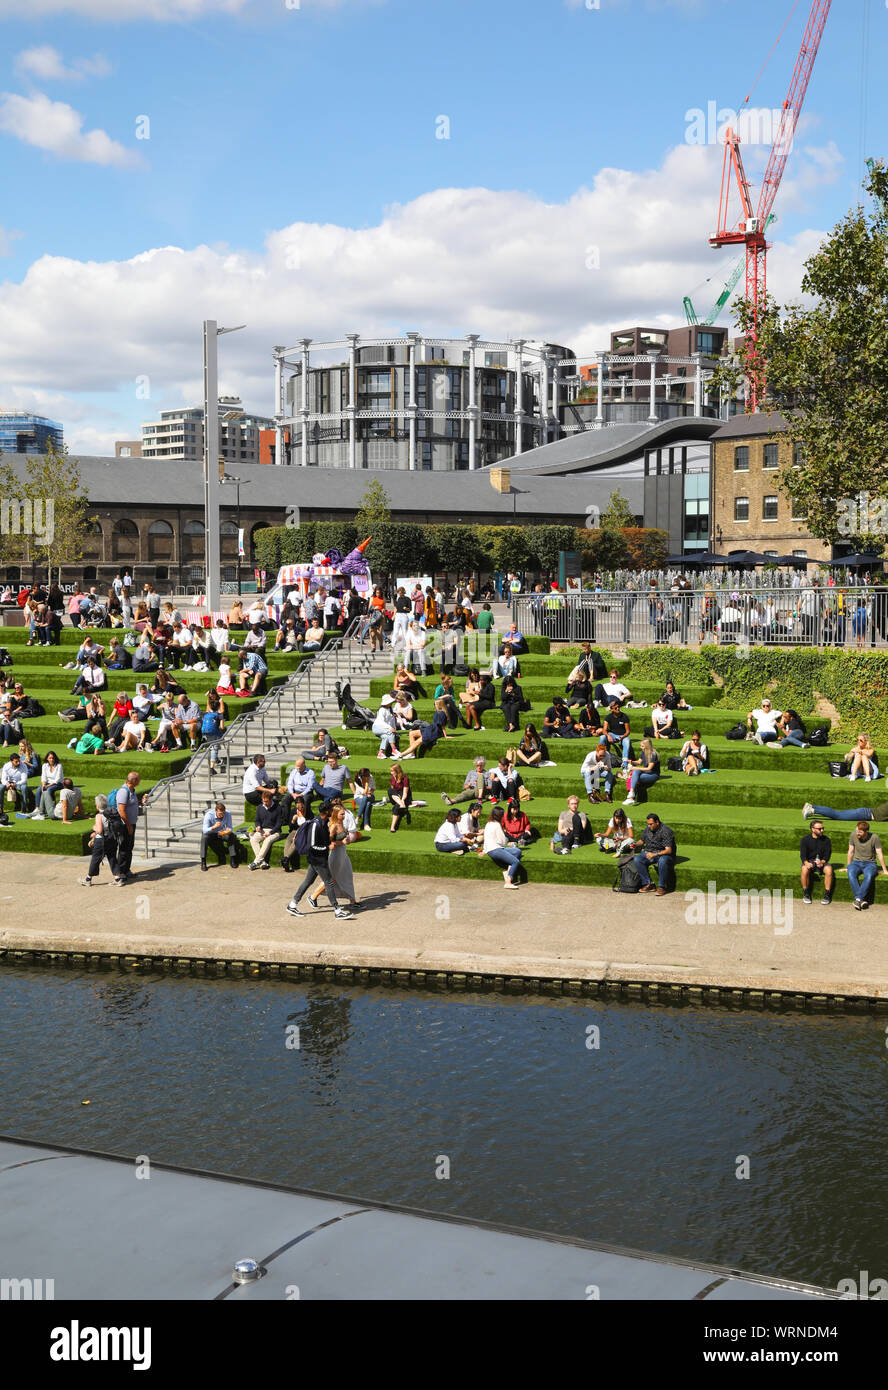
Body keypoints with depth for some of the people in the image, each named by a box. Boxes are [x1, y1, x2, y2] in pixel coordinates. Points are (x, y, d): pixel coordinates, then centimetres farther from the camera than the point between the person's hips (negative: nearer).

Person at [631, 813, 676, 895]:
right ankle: (648, 884, -17)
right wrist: (636, 844, -3)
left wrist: (654, 854, -33)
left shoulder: (665, 831, -17)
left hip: (664, 854, -6)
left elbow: (668, 850, -23)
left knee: (662, 861, -41)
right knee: (637, 859, -21)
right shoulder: (647, 829, 3)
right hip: (649, 852, 6)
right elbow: (642, 840, 20)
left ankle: (661, 887, -25)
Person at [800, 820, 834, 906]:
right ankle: (805, 894, -20)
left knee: (829, 869, -32)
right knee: (805, 869, -35)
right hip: (809, 862, -1)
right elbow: (802, 854, -6)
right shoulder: (805, 839, 1)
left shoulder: (826, 840, 3)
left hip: (822, 862, 1)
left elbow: (827, 855, -2)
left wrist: (822, 861, -25)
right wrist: (806, 863, -28)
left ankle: (827, 895, -22)